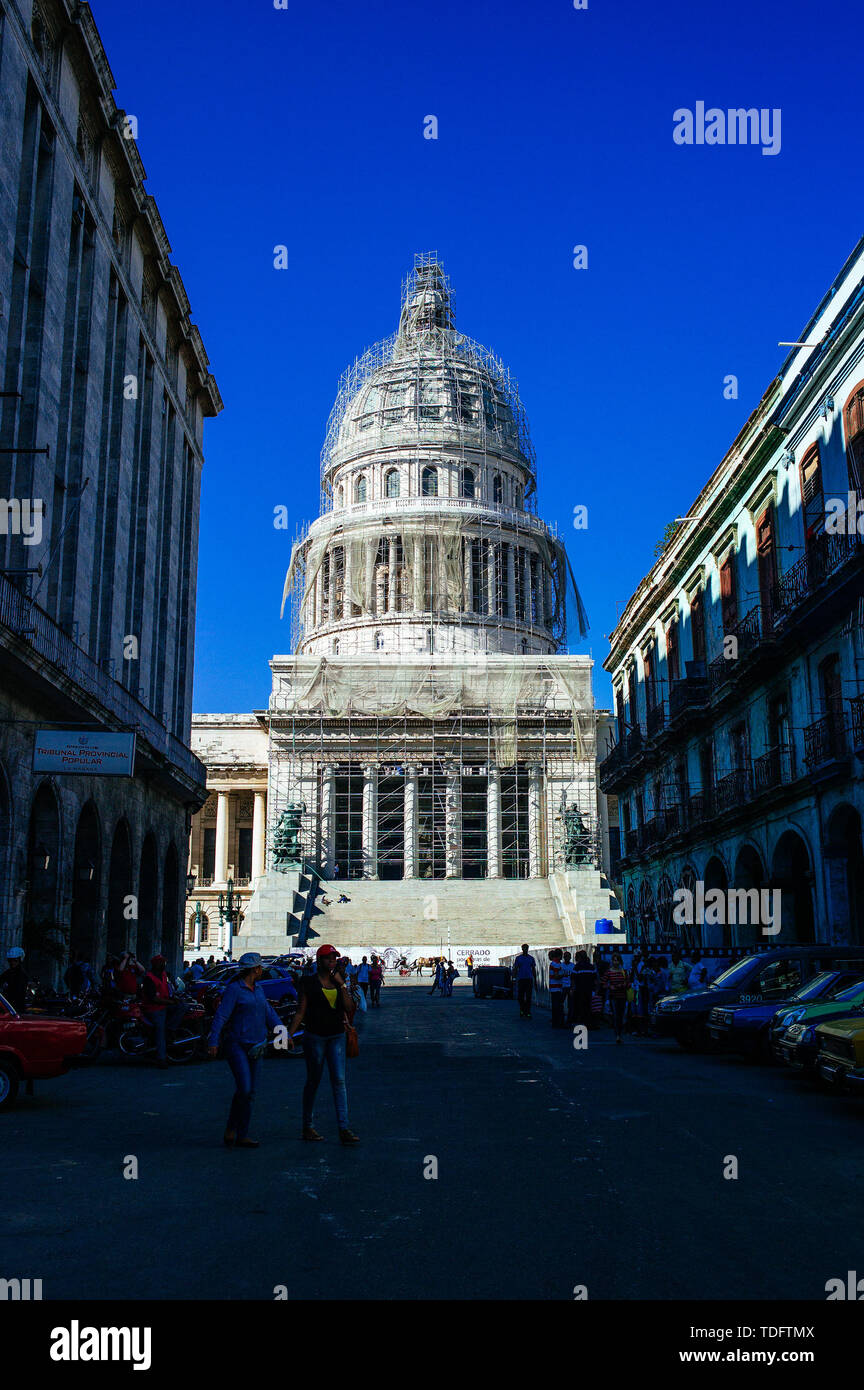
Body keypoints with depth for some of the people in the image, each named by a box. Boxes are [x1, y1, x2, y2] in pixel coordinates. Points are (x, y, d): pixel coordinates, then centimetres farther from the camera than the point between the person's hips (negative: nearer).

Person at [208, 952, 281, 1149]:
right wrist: (213, 1041, -21)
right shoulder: (234, 989, -8)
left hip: (256, 1045, 7)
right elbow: (221, 1015, -14)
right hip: (237, 1045, -7)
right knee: (244, 1089, -14)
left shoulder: (258, 989, 14)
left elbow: (269, 1012, 17)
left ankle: (241, 1135, 13)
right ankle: (231, 1130, 1)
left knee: (249, 1093, 7)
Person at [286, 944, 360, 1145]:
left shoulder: (339, 981, 8)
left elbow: (349, 1008, -1)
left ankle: (343, 1129, -8)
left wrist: (342, 985, -8)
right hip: (314, 1036, -3)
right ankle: (307, 1127, 19)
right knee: (313, 1082, 6)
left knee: (339, 1081, -5)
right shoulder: (309, 983, -2)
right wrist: (290, 1034, -11)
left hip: (337, 1037, 3)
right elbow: (301, 1012, -2)